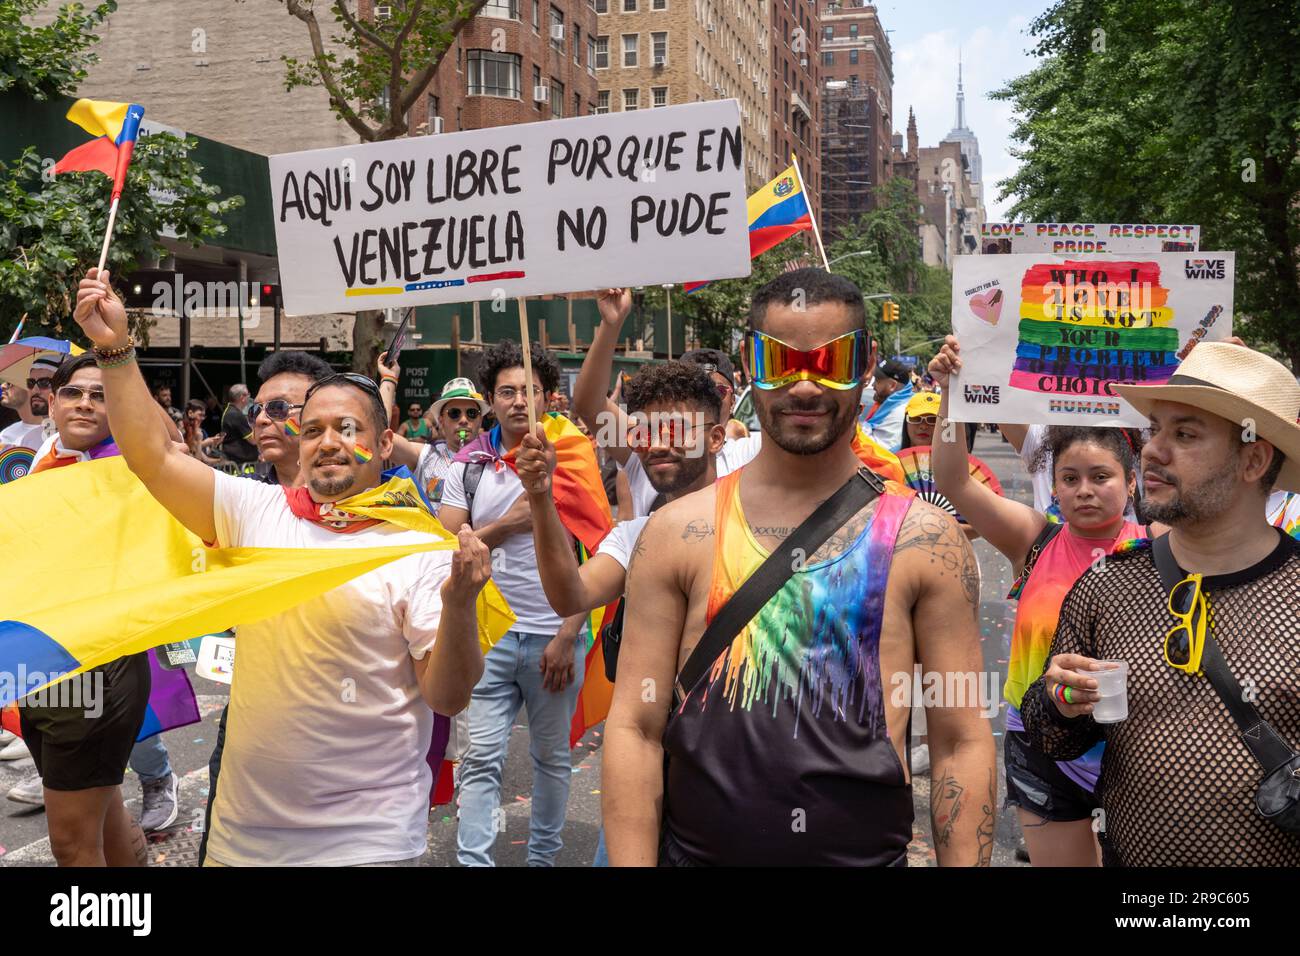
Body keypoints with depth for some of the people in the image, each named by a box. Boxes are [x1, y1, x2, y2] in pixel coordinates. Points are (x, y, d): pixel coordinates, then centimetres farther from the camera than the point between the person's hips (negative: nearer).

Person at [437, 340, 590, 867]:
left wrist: (567, 637, -10)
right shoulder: (469, 466, 4)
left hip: (554, 636, 0)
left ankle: (544, 856, 27)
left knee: (552, 758, 12)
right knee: (482, 758, -2)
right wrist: (508, 524, -11)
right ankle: (473, 860, 2)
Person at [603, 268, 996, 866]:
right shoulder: (678, 532, -4)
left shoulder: (924, 537, -4)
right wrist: (631, 861, -9)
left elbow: (960, 743, -3)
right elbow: (636, 729, -4)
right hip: (695, 849, 1)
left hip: (867, 851, 0)